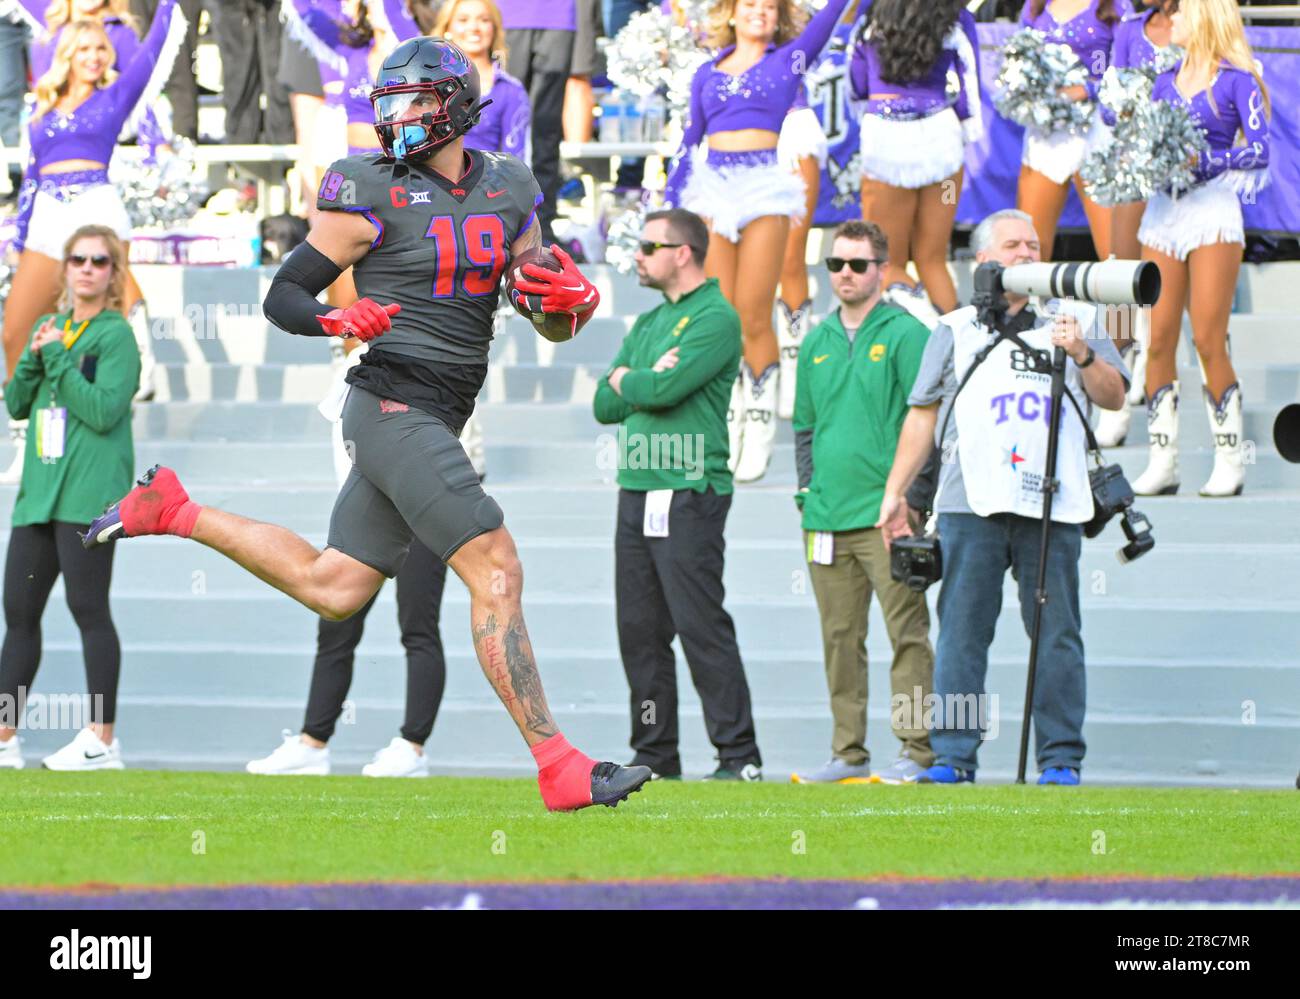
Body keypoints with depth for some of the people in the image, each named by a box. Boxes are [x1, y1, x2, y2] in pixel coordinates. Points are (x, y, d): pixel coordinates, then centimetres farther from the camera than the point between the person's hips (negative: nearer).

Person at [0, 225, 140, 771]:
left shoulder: (116, 335, -4)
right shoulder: (49, 326, 17)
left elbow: (104, 410, -16)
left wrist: (57, 358, -13)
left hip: (87, 494, -8)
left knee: (88, 609, -8)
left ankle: (102, 739, -4)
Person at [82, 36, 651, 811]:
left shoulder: (508, 195, 10)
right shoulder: (375, 197, -6)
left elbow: (553, 322, 14)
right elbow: (284, 296, -2)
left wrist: (573, 299, -10)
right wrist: (338, 322, -23)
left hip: (435, 420, 7)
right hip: (395, 406, -7)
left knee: (332, 588, 14)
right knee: (496, 572, -13)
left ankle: (174, 512, 28)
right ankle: (559, 769, -13)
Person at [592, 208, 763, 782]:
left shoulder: (716, 319, -6)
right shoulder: (648, 324, 21)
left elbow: (668, 388, -18)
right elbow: (605, 405, 14)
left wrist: (628, 379, 1)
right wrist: (647, 380, -4)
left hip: (690, 494, -8)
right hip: (636, 493, 8)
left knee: (702, 628, -10)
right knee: (639, 630, 7)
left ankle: (739, 755, -8)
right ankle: (654, 753, 13)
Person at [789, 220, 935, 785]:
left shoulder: (905, 335, -3)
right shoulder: (817, 343, 16)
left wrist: (913, 495, -11)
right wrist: (806, 492, 12)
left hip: (885, 514, -6)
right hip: (828, 517, 6)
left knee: (906, 633, -6)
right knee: (839, 638, 8)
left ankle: (918, 750, -5)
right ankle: (848, 754, 13)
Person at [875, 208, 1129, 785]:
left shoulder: (1077, 319, 16)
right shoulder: (955, 330, 18)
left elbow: (1114, 397, 11)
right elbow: (923, 414, 17)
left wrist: (1082, 355, -8)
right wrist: (894, 492, 13)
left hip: (1052, 503, 0)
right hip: (971, 501, 0)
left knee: (1057, 635, -3)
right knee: (961, 633, -2)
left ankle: (1061, 759, 1)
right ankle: (952, 756, 1)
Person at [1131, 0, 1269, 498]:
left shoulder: (1236, 80, -2)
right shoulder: (1165, 80, 15)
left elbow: (1260, 150, -9)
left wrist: (1205, 160, -19)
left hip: (1213, 210, -5)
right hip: (1163, 210, 5)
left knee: (1208, 342, -8)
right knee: (1160, 340, 1)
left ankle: (1230, 462, 1)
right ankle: (1162, 462, 5)